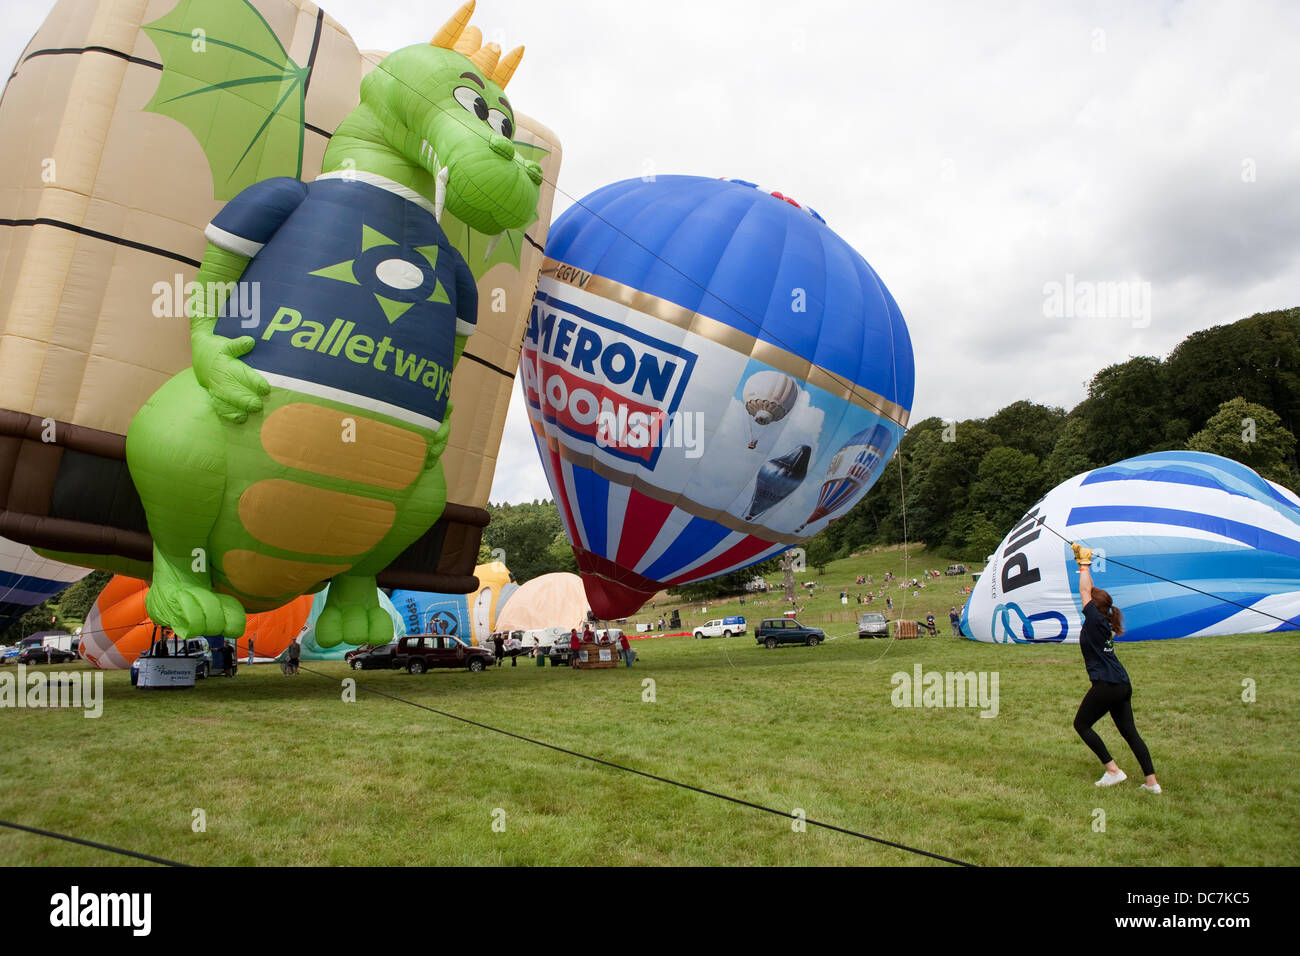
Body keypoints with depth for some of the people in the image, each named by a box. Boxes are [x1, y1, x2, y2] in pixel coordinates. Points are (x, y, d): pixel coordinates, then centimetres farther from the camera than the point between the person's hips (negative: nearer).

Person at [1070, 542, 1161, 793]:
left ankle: (1113, 770, 1)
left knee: (1082, 724, 6)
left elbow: (1085, 590, -1)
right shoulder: (1104, 623, 13)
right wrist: (1084, 562, 24)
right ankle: (1152, 781, 7)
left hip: (1106, 685, -9)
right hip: (1123, 685, 9)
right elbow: (1090, 591, 21)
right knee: (1129, 732, 10)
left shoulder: (1095, 619, -8)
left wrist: (1085, 563, 10)